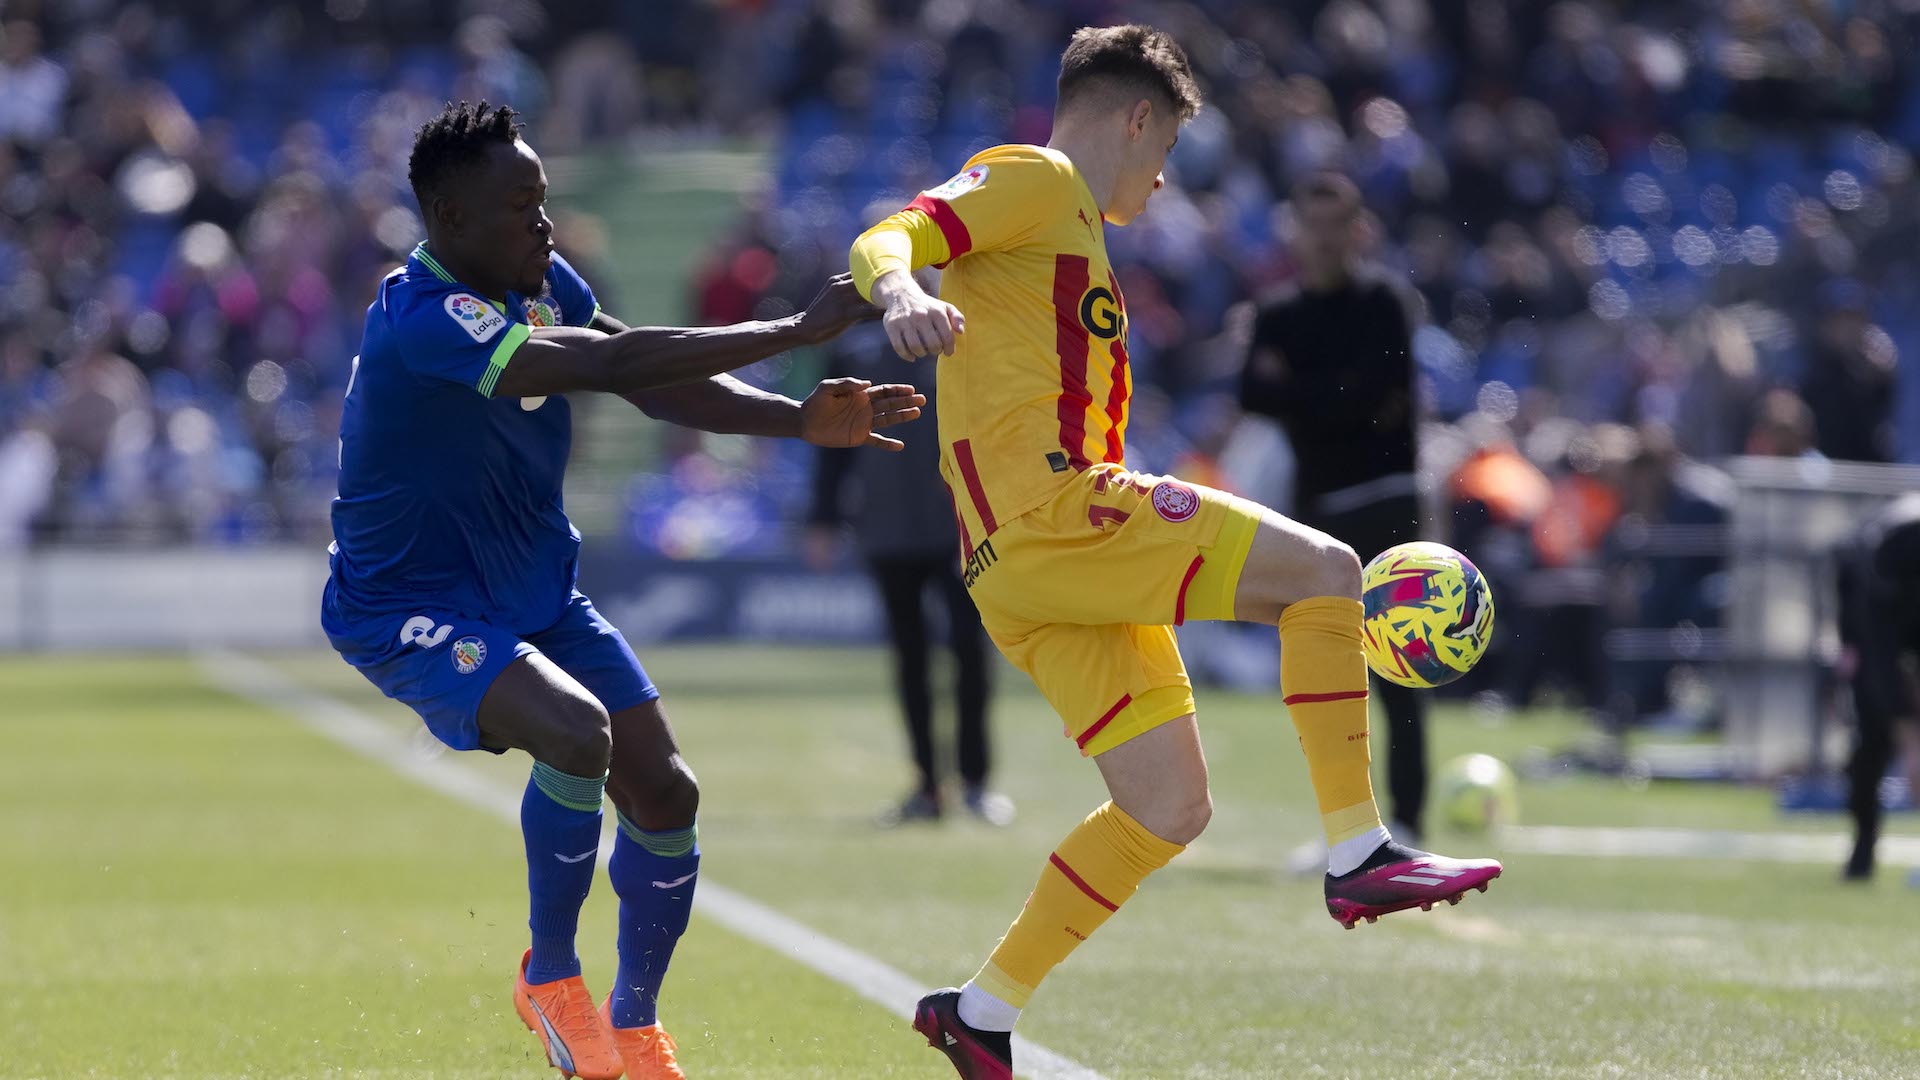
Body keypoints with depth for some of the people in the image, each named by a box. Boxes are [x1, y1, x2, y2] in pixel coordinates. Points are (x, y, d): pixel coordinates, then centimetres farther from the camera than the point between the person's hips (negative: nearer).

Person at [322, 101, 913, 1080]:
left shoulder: (541, 280, 1)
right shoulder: (422, 319, -30)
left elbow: (655, 385, 4)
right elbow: (615, 364, -37)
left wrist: (804, 420, -13)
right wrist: (798, 329, -34)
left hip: (537, 591, 9)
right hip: (410, 610, -9)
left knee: (665, 792, 1)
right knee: (575, 731, -33)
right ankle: (550, 978, -10)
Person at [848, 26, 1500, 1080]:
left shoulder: (1071, 237, 31)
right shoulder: (1036, 182, 2)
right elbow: (884, 239, -15)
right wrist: (899, 291, -37)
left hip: (1029, 558, 10)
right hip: (1045, 515, -10)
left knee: (1170, 807, 6)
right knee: (1324, 568, -13)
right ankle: (1358, 856, -12)